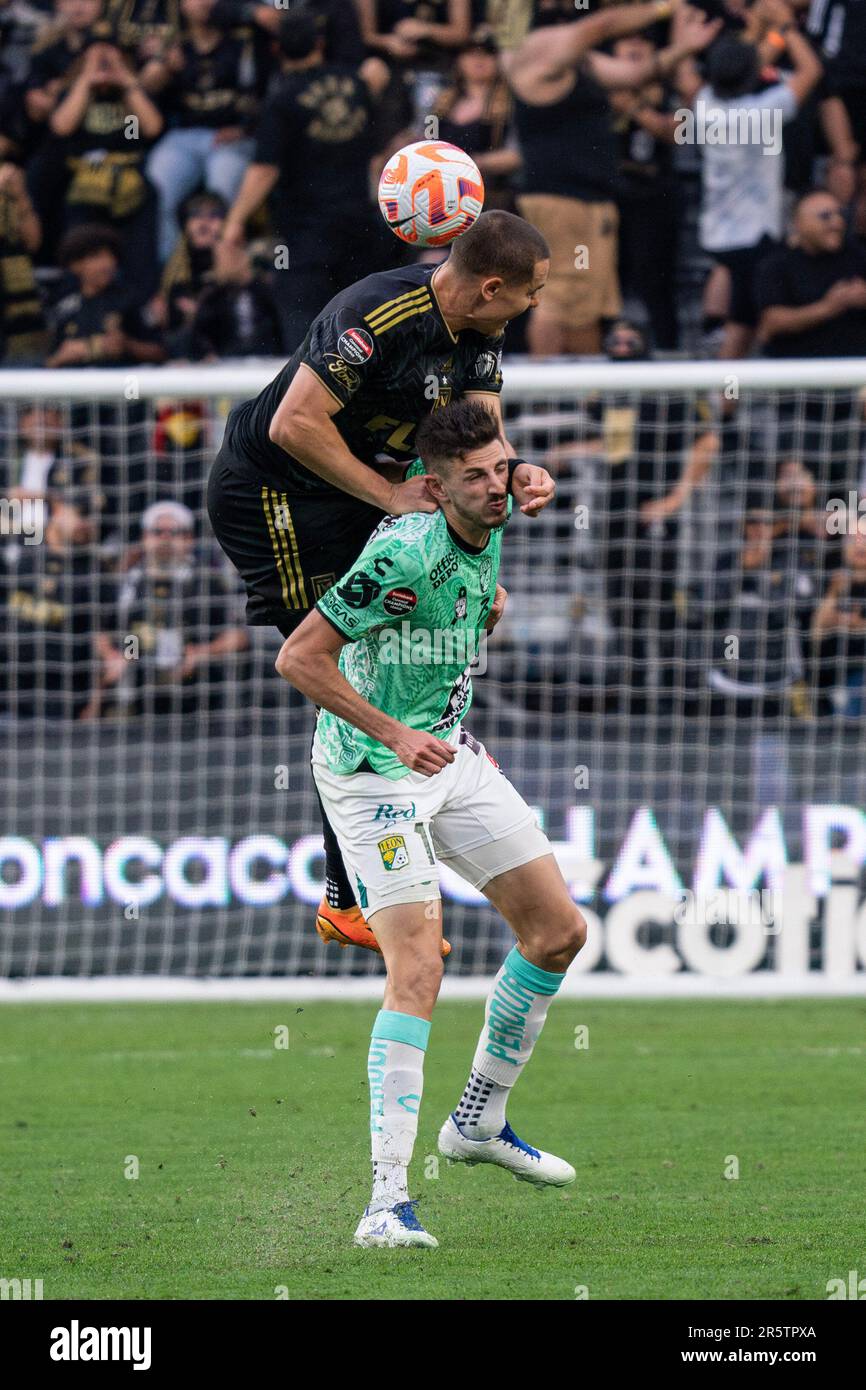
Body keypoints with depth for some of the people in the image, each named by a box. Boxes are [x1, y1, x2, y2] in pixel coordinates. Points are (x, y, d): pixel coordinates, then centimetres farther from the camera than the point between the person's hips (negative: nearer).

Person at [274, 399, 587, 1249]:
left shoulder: (487, 539, 1)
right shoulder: (406, 556, -25)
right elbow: (298, 657, -26)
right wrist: (394, 734, -26)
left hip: (448, 756, 9)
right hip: (372, 773, -9)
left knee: (559, 930, 9)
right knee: (417, 972, -19)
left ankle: (480, 1121, 25)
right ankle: (387, 1200, -21)